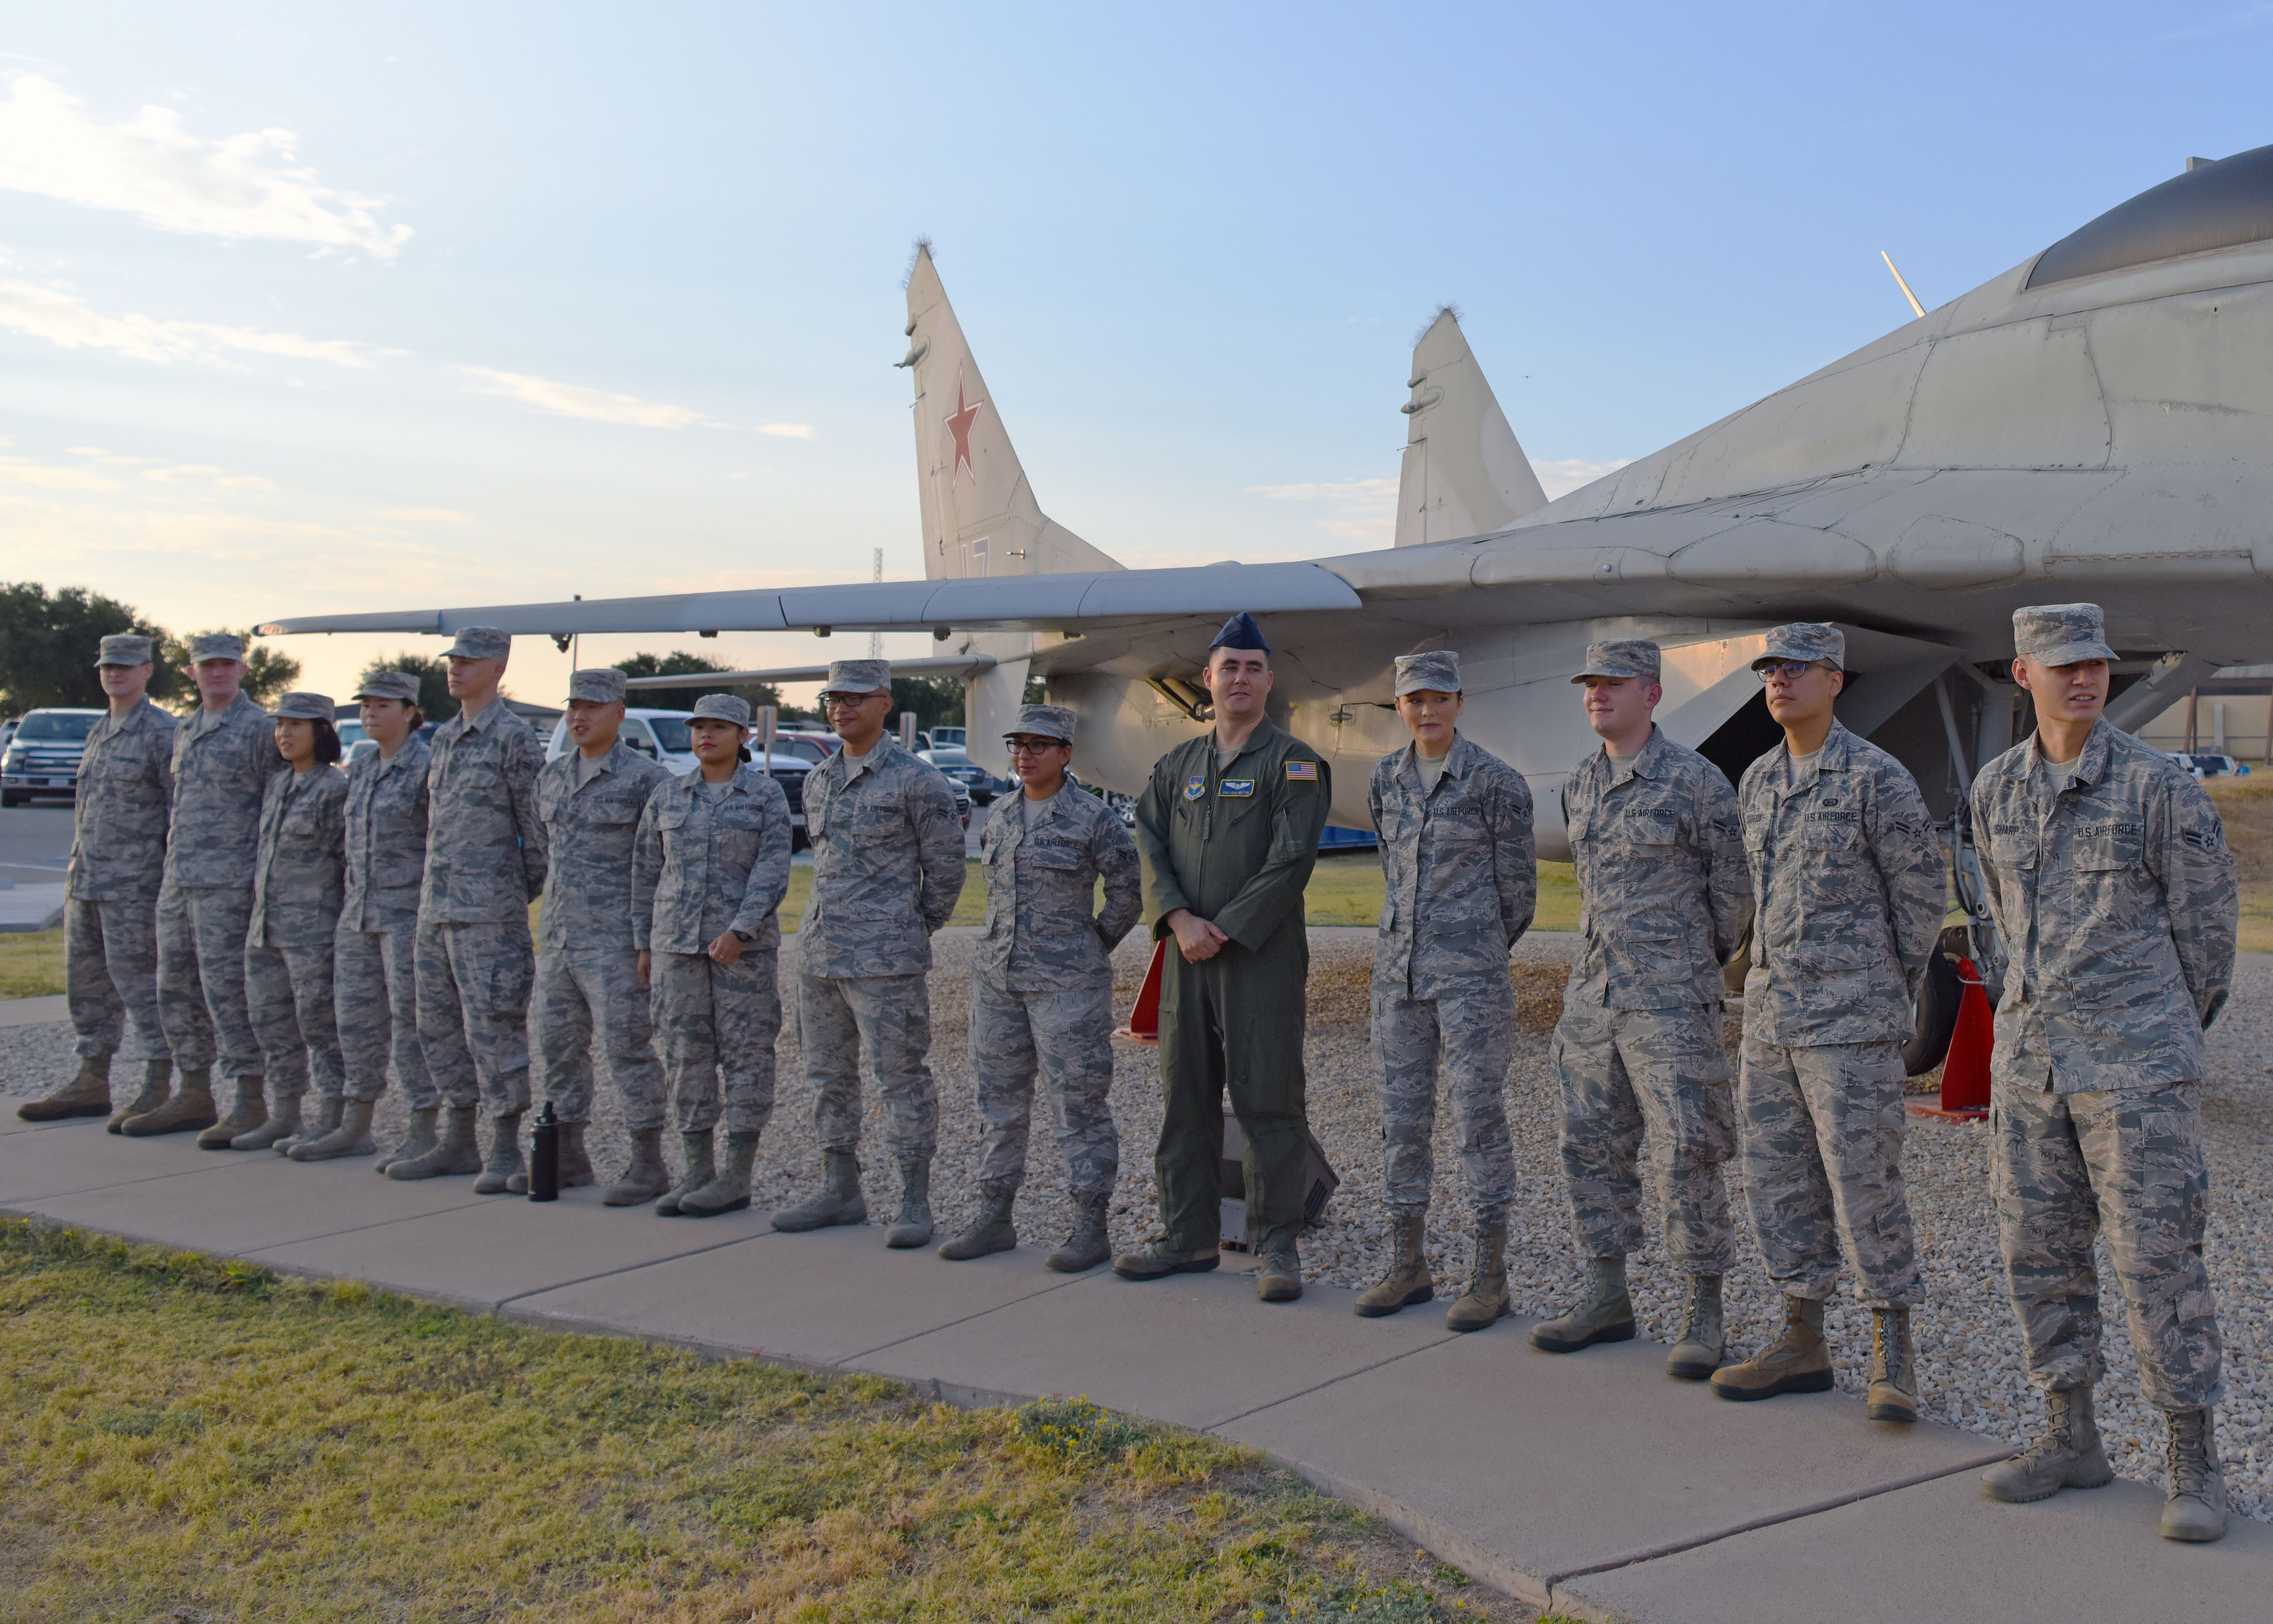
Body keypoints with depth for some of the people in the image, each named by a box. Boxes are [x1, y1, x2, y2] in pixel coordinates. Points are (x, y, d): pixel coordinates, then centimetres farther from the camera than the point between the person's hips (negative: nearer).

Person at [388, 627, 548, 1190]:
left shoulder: (514, 738, -9)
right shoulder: (444, 738, 16)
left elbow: (538, 825, -8)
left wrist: (525, 892, -4)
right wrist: (432, 885, 18)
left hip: (488, 911, -9)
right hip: (435, 907, 9)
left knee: (492, 1027, -6)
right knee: (439, 1026, 12)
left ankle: (505, 1153, 2)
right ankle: (459, 1144, 23)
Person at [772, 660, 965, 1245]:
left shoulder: (916, 781, -7)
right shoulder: (818, 781, 13)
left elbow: (946, 865, -2)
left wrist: (913, 929, 4)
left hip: (885, 960, -7)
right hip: (817, 951, 7)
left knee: (901, 1076, -3)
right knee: (829, 1075, 13)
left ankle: (916, 1203, 4)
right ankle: (840, 1191, 24)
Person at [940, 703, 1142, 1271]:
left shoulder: (1092, 818, -9)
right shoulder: (1000, 816, 10)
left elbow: (1128, 892, -4)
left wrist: (1091, 948, 1)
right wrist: (1004, 945, 15)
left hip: (1066, 983, -6)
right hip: (996, 976, 6)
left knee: (1080, 1101, -2)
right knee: (999, 1097, 11)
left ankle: (1091, 1229, 6)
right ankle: (995, 1218, 21)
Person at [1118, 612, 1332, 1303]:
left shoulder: (1293, 763, -2)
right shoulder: (1177, 766, 15)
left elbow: (1290, 863, -11)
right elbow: (1150, 848, 7)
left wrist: (1226, 930, -14)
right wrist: (1179, 920, -10)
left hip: (1262, 956, -5)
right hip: (1187, 958, 5)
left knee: (1269, 1101, -3)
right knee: (1185, 1099, 10)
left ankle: (1277, 1246, 7)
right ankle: (1188, 1237, 21)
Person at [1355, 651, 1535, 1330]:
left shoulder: (1498, 783, -9)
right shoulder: (1386, 778, 7)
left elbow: (1517, 885, 1)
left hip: (1472, 973, -5)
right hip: (1399, 966, 5)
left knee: (1479, 1118, 0)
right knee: (1402, 1118, 9)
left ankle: (1491, 1278, 10)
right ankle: (1410, 1267, 20)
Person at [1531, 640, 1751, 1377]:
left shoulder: (1697, 781, -9)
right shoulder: (1580, 785, 11)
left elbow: (1733, 888, -1)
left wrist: (1696, 967, 9)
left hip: (1670, 1001, -7)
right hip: (1591, 992, 7)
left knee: (1686, 1156, -4)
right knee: (1592, 1148, 11)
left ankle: (1705, 1317, 7)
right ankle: (1608, 1299, 22)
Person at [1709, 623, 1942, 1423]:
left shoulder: (1879, 778, -9)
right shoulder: (1756, 781, 11)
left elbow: (1924, 890, -3)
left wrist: (1888, 990, 4)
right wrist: (1776, 975, 17)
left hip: (1852, 1021, -7)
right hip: (1771, 1013, 7)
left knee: (1865, 1183, -4)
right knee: (1779, 1179, 10)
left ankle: (1892, 1357, 10)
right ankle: (1803, 1343, 20)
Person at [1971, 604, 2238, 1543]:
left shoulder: (2162, 787, -9)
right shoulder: (1996, 789, 6)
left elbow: (2208, 921, 1)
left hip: (2137, 1061, -5)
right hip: (2032, 1054, 5)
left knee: (2157, 1256, -2)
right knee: (2039, 1251, 9)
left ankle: (2194, 1463, 12)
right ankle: (2073, 1439, 23)